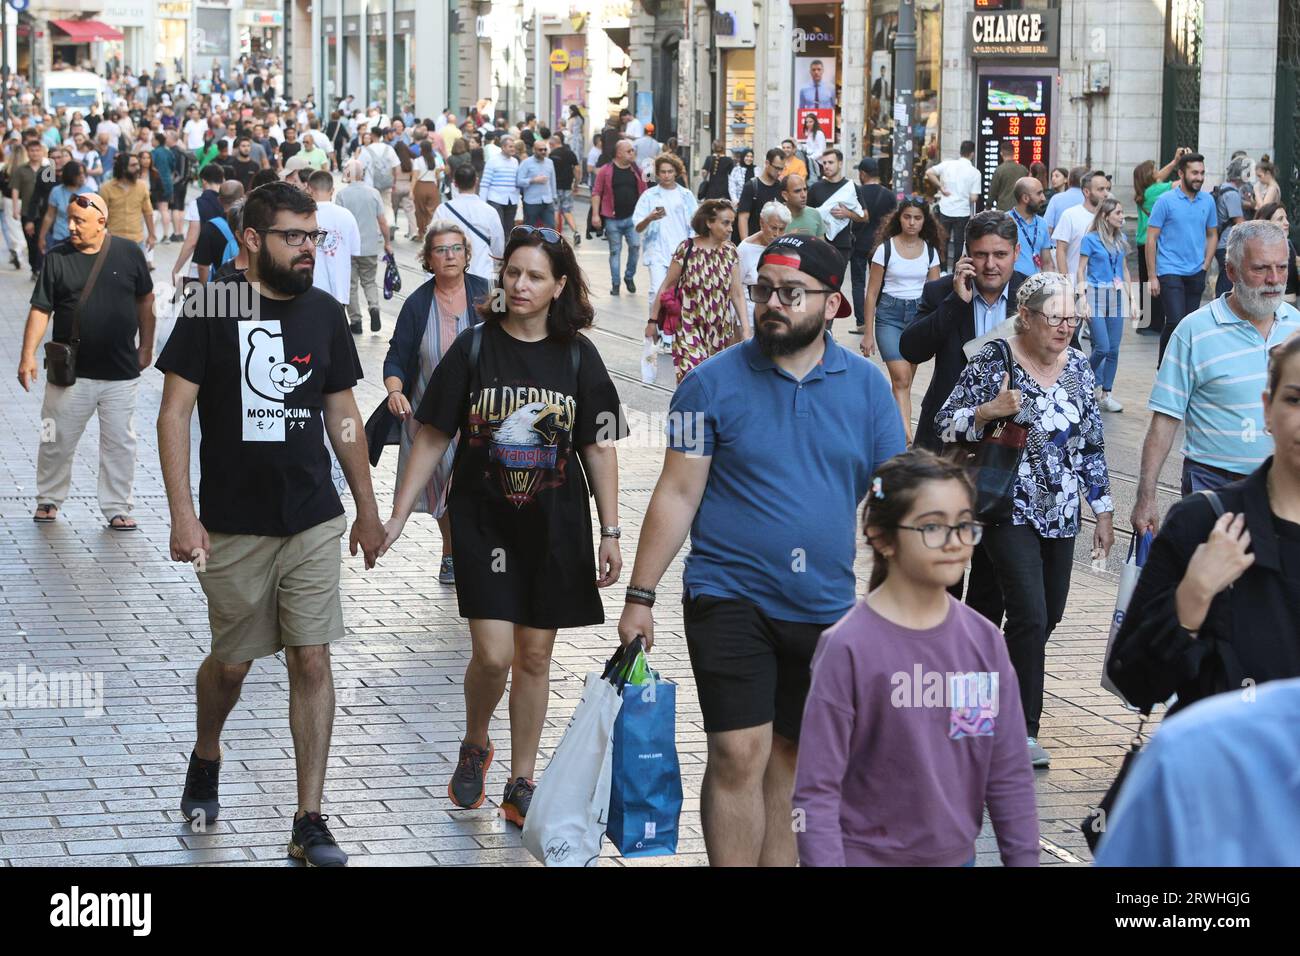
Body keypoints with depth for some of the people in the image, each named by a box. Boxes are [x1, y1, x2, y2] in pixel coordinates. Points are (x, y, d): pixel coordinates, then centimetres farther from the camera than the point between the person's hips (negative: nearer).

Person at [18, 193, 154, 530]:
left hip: (121, 372, 0)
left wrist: (146, 346, 12)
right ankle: (48, 500, 25)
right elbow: (40, 310, -3)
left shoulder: (128, 254, -2)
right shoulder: (57, 259, -3)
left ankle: (117, 508, 17)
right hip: (71, 372, 0)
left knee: (120, 443, 6)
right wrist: (28, 355, -11)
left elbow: (145, 300, 10)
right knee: (57, 440, 8)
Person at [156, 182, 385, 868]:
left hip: (313, 524, 3)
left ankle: (309, 822, 3)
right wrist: (182, 513, -15)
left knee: (311, 662, -3)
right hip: (233, 527, -3)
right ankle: (205, 757, 41)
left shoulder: (325, 315, 6)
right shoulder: (211, 312, -6)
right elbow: (174, 413, -8)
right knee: (232, 663, 9)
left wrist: (368, 509, 15)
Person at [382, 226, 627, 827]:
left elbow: (599, 448, 4)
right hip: (483, 523, -1)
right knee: (493, 654, -10)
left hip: (554, 528, 2)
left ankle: (521, 784, 19)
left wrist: (610, 534, 0)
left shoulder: (577, 356, 0)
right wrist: (397, 515, -4)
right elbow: (432, 438, -1)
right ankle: (474, 745, 20)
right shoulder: (473, 348, -4)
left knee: (534, 656, 7)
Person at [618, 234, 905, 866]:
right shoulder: (713, 382, -3)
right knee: (739, 755, -10)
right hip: (730, 598, -3)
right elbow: (677, 493, -2)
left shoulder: (866, 385, 3)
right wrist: (639, 597, -4)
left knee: (787, 758, 12)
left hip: (825, 605, 3)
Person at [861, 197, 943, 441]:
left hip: (920, 314, 3)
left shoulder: (930, 251, 5)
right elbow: (872, 293, 0)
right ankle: (907, 436, -25)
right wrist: (868, 333, -2)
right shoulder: (885, 249, -4)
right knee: (901, 378, -16)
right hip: (890, 314, -3)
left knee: (905, 379, 4)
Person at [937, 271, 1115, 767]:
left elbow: (1092, 443, 13)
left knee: (1049, 616, 10)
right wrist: (989, 411, -26)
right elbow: (945, 427, -7)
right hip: (1011, 510, -6)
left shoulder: (1078, 366, 6)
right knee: (1030, 615, -14)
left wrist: (1103, 512, 11)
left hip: (1061, 513, 6)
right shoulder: (994, 361, -9)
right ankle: (1024, 731, -7)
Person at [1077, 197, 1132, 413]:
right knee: (1102, 347, -10)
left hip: (1116, 297, 5)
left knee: (1114, 349, 3)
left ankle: (1105, 395, 10)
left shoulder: (1121, 239, 10)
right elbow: (1081, 271, -5)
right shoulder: (1091, 239, -5)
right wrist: (1083, 300, -12)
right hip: (1096, 295, -5)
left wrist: (1129, 298, 14)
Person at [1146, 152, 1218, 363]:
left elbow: (1212, 235, 18)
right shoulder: (1166, 201, -7)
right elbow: (1151, 239, -5)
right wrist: (1152, 276, -8)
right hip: (1170, 272, -5)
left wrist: (1205, 265, 5)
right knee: (1175, 321, -14)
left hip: (1196, 273, 5)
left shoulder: (1207, 201, 6)